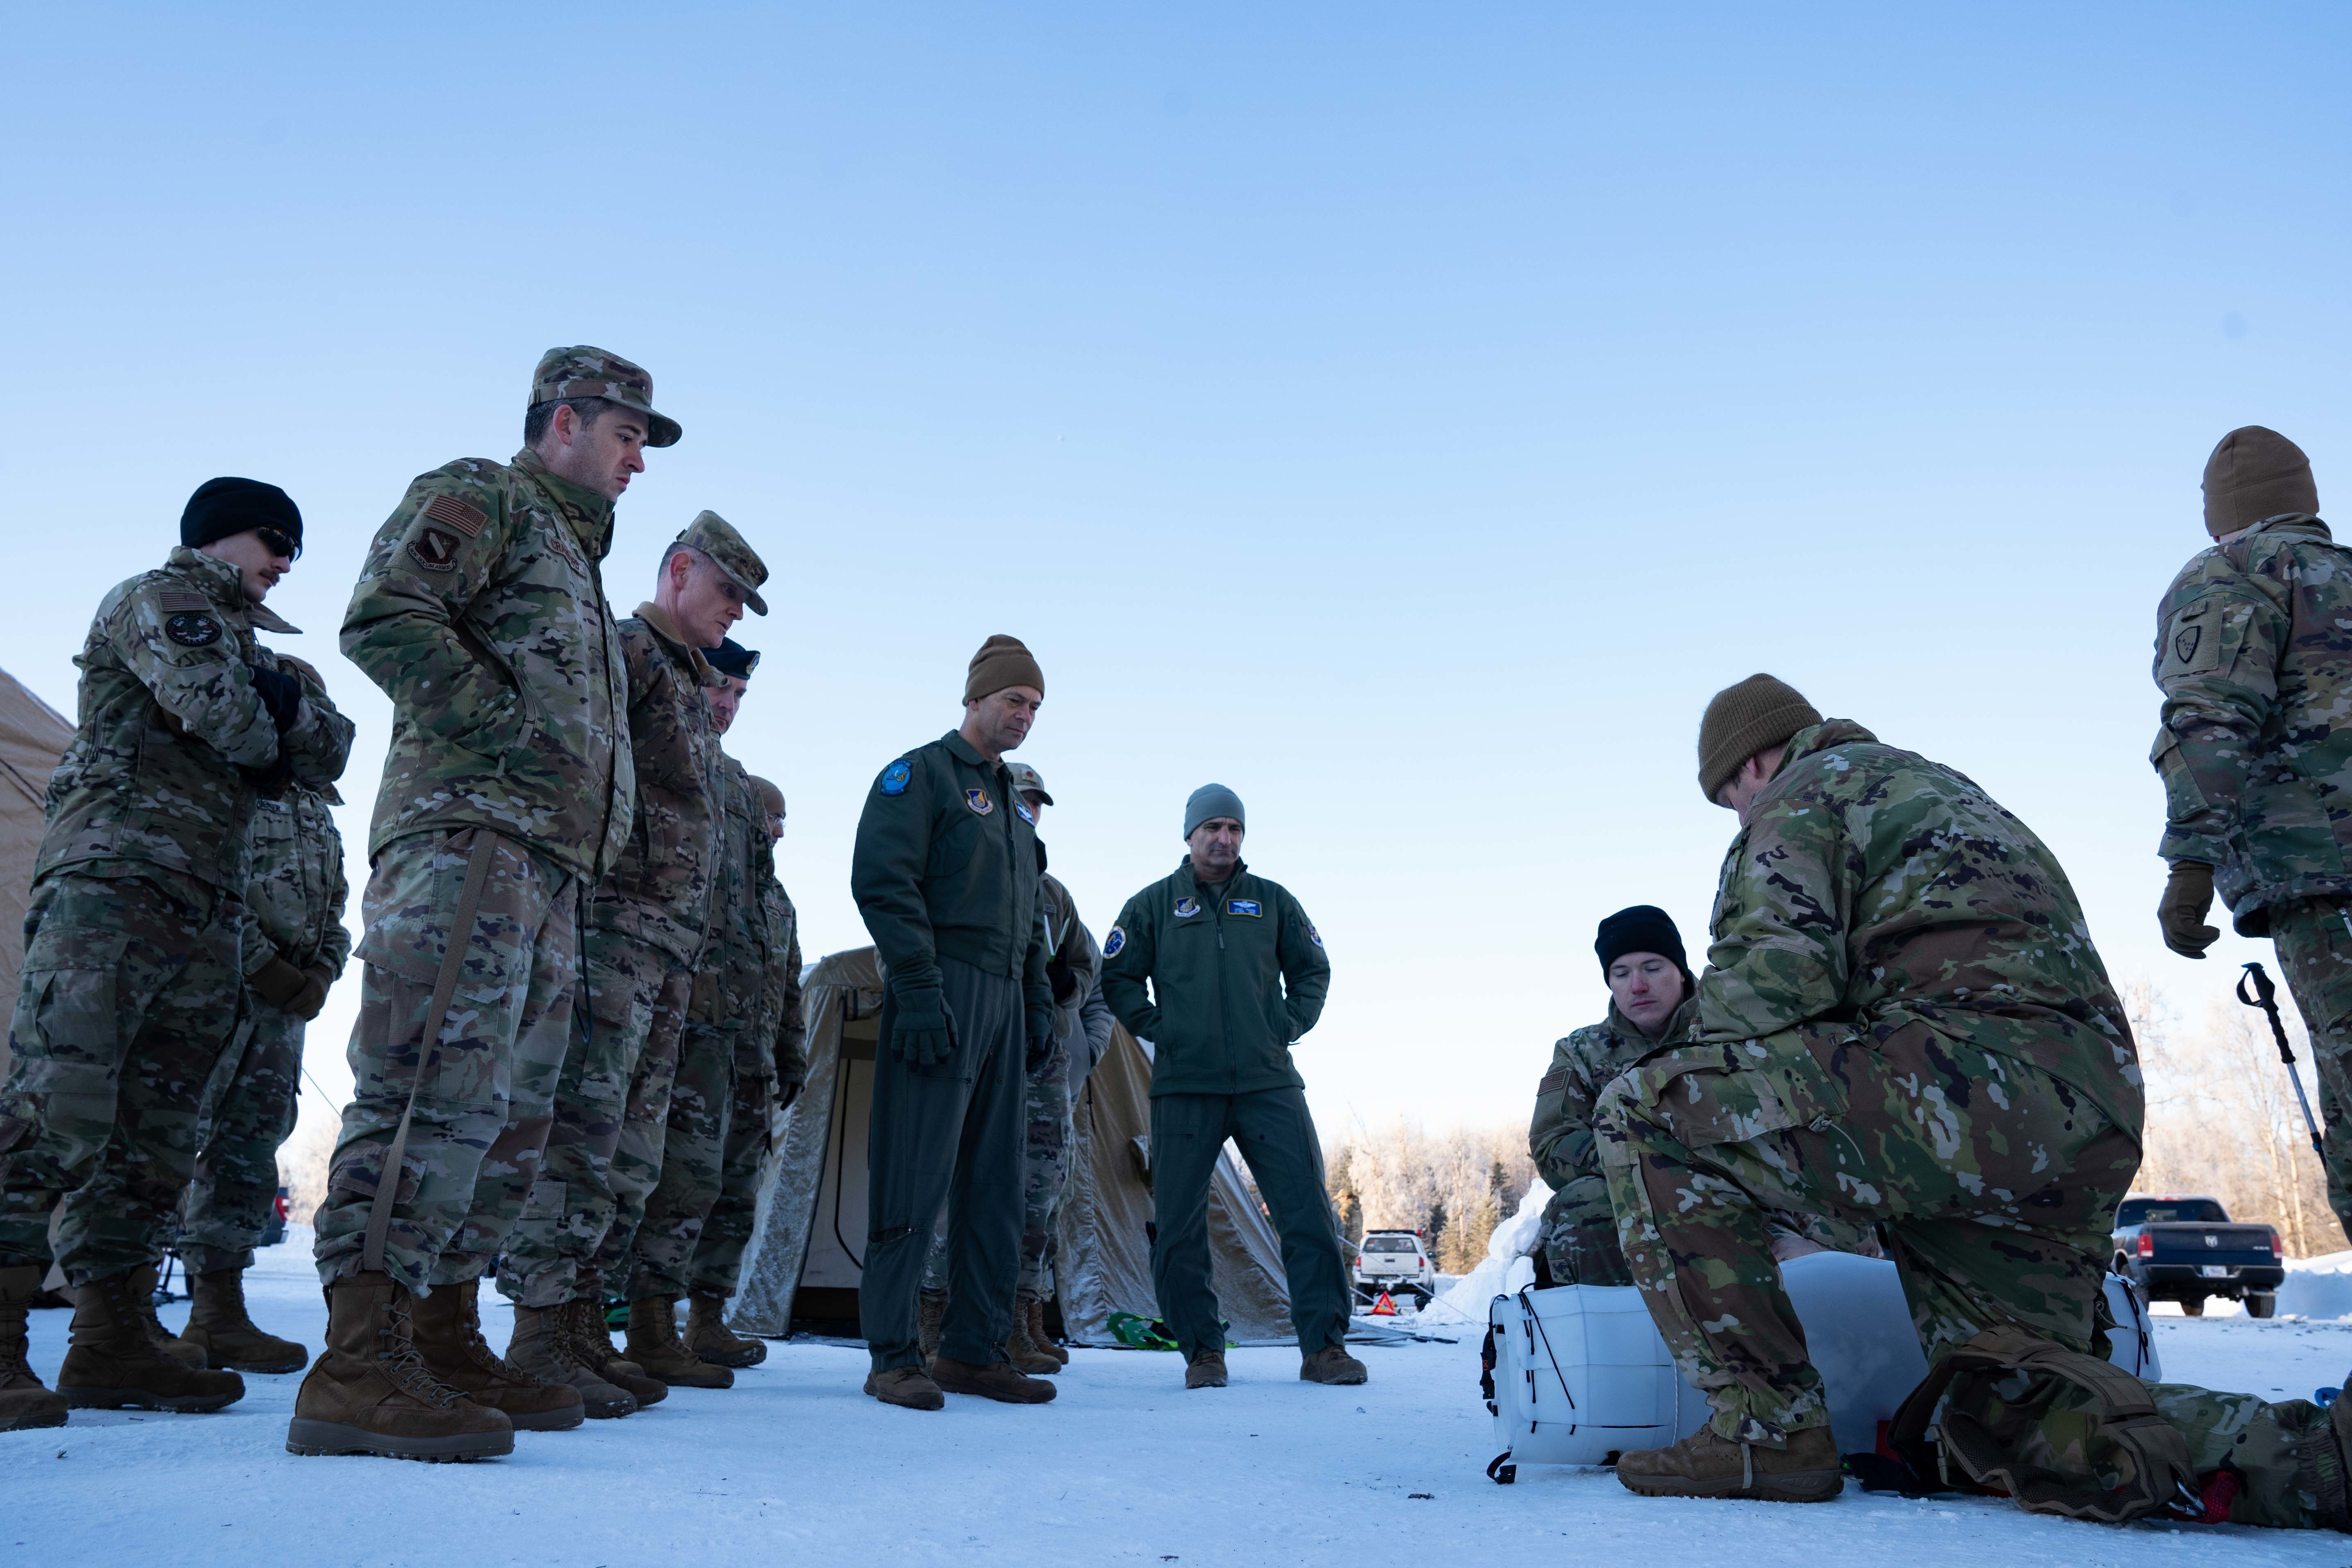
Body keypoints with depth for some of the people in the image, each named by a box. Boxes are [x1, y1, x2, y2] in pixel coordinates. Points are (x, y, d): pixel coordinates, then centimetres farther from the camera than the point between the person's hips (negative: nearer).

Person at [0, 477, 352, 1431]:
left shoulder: (249, 646, 28)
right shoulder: (160, 598, 6)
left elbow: (329, 753, 16)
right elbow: (214, 706, -12)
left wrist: (287, 702, -3)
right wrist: (268, 737, 9)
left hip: (208, 911, 8)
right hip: (114, 877, -8)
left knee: (156, 1130, 5)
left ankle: (112, 1343, 7)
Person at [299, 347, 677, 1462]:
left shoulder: (573, 556, 33)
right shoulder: (477, 497, 5)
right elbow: (384, 618, -12)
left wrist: (593, 834, 17)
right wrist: (512, 732, -14)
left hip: (548, 870, 10)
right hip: (469, 832, -9)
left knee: (512, 1117, 8)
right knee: (439, 1090, -17)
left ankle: (446, 1345, 14)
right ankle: (357, 1362, -15)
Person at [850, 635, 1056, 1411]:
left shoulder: (1012, 803, 24)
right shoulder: (921, 774, 0)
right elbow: (883, 882, -12)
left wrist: (1039, 1000, 17)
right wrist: (919, 990, -20)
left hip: (1002, 1000, 8)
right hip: (942, 994, -8)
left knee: (995, 1182, 7)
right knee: (917, 1173, -8)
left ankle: (975, 1351, 14)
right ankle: (894, 1357, 0)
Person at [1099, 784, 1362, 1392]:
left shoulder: (1273, 901, 12)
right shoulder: (1153, 905, 8)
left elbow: (1312, 970, 19)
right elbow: (1118, 978, 11)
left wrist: (1290, 1024, 6)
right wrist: (1155, 1028, 0)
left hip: (1269, 1082, 1)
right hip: (1185, 1087, -1)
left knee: (1308, 1209, -5)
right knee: (1180, 1224, 1)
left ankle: (1323, 1347, 3)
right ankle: (1202, 1351, 14)